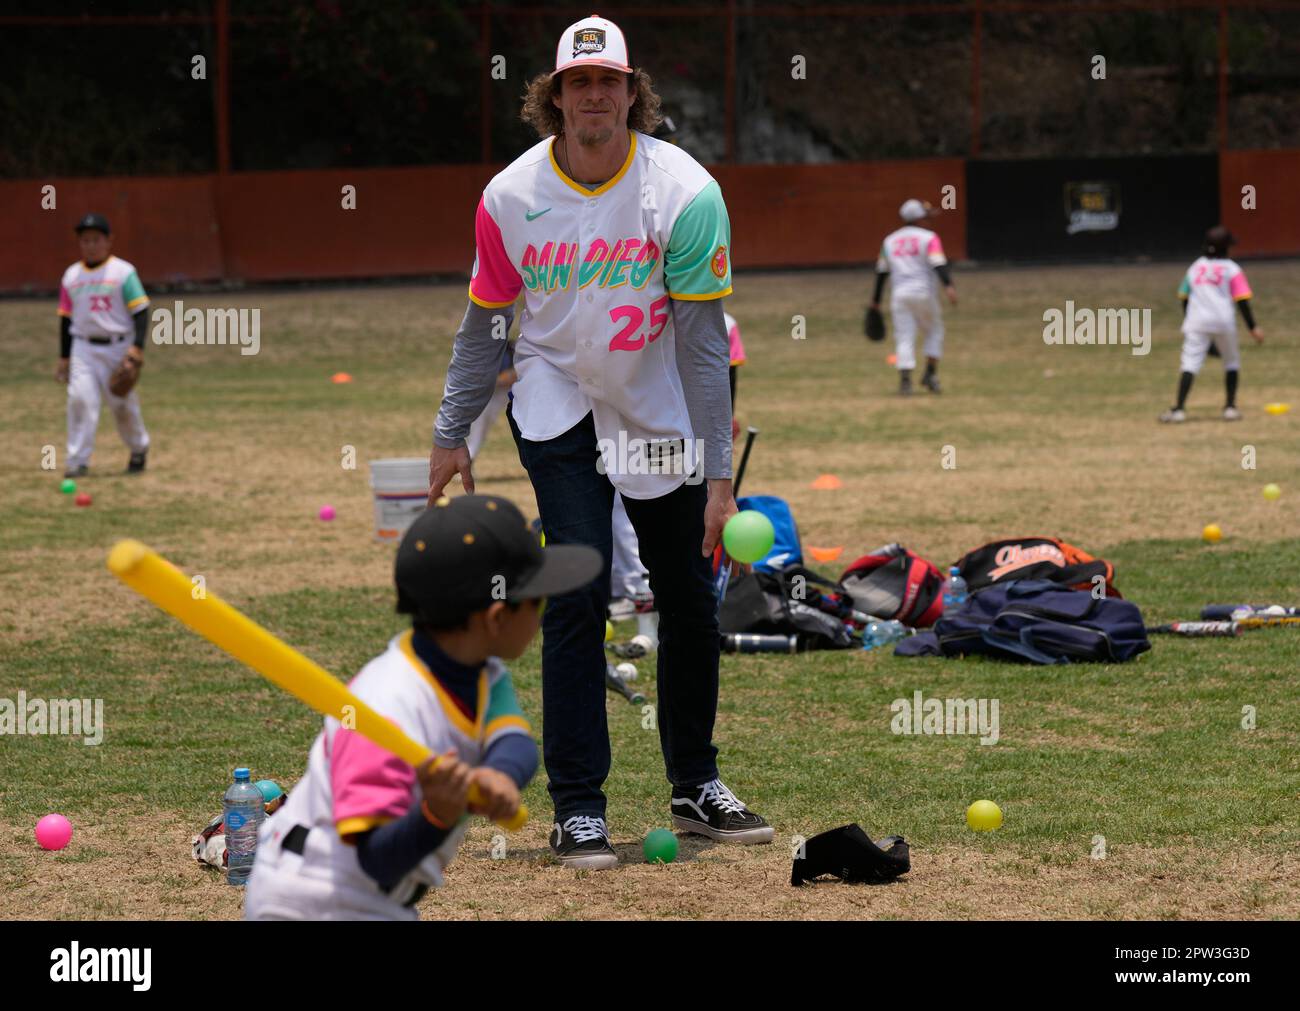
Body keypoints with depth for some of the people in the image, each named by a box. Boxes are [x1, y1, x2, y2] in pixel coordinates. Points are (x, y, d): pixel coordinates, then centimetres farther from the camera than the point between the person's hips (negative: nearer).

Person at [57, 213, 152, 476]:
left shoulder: (123, 272, -4)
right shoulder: (71, 276, 7)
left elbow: (140, 310, -7)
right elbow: (66, 318, 13)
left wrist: (137, 346, -18)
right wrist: (64, 358, 12)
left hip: (117, 347, -2)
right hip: (83, 348, 2)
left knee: (123, 403, 6)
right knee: (80, 398, -14)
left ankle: (139, 448, 32)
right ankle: (78, 461, -13)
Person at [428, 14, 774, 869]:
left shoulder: (685, 192, -19)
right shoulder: (511, 197, -12)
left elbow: (703, 341, -18)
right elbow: (485, 320, 2)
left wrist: (718, 473, -20)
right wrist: (452, 435, 5)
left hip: (661, 410, 0)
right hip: (558, 406, 0)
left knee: (690, 600, 7)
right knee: (578, 590, -13)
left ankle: (695, 787, 26)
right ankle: (578, 807, -8)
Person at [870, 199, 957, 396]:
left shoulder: (890, 241, 13)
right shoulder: (928, 238, -2)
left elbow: (882, 271, 16)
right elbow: (938, 263, -17)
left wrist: (876, 299, 22)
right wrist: (948, 285, -28)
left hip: (900, 296, 3)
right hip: (925, 294, -3)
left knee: (904, 339, 1)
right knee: (934, 333, 16)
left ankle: (905, 380, -13)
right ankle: (930, 374, 5)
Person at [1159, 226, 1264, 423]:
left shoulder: (1195, 267, 13)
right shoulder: (1232, 270, 3)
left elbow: (1184, 298, 18)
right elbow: (1242, 300, -4)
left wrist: (1188, 322, 30)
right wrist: (1253, 328, -2)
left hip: (1196, 323, 1)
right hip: (1224, 322, -1)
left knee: (1189, 364, -6)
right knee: (1231, 361, 19)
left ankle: (1179, 409, -20)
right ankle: (1230, 407, 17)